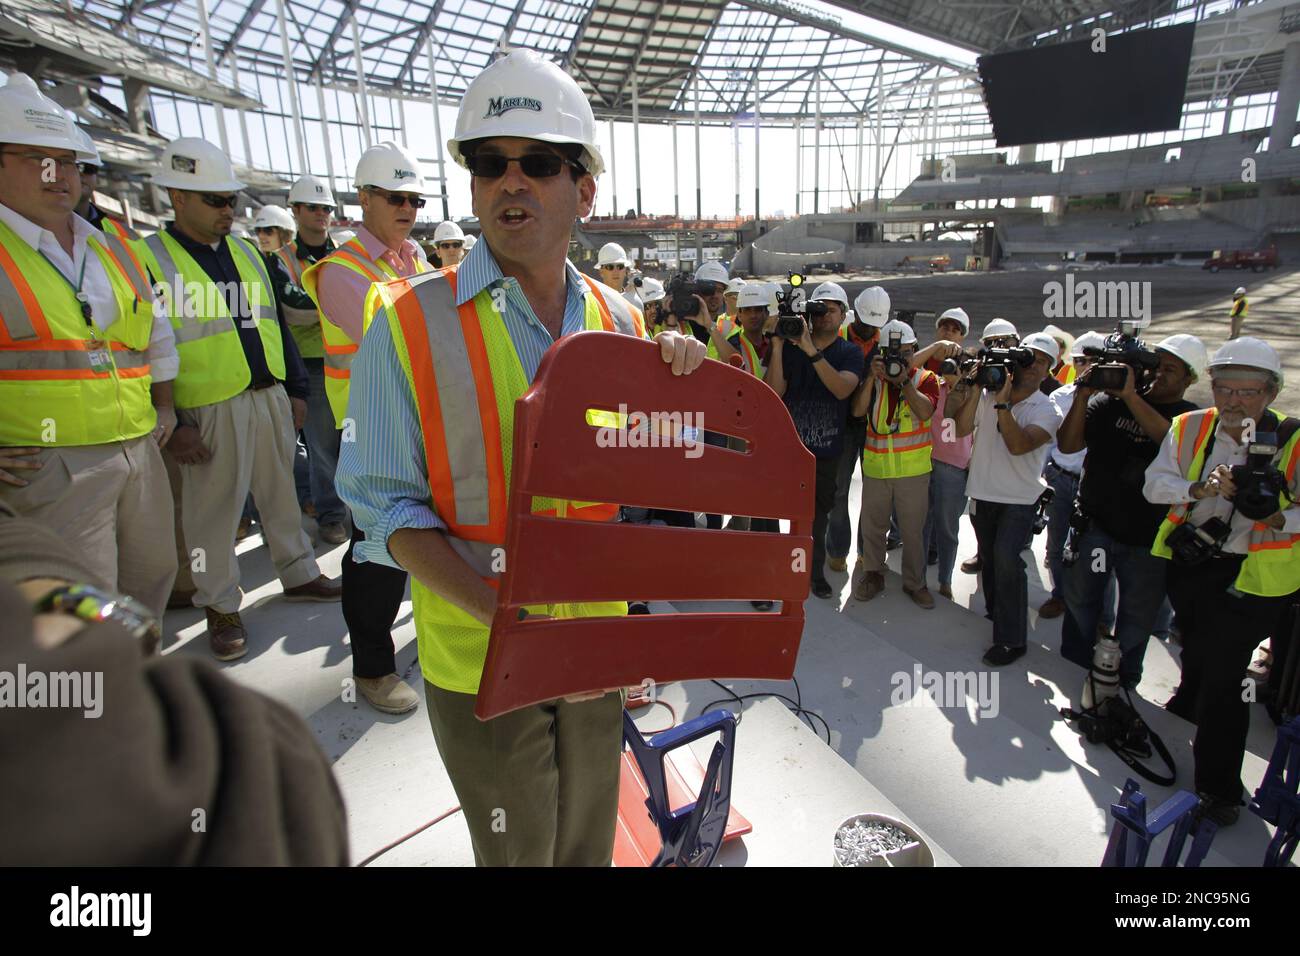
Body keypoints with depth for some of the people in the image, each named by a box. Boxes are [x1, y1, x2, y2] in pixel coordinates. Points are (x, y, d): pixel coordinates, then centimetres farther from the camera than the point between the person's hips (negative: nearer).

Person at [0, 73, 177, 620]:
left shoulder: (113, 249, 15)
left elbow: (156, 334, 26)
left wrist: (163, 407, 17)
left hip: (141, 452, 6)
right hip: (49, 466, -6)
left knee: (153, 573, 17)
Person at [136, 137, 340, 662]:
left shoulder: (247, 253, 12)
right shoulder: (148, 259, -7)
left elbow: (277, 324, 17)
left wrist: (296, 390, 14)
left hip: (271, 398, 5)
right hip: (210, 411, -5)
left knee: (282, 493, 15)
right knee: (213, 509, 4)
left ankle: (299, 574, 31)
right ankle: (221, 607, 20)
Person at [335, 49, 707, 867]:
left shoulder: (619, 322, -1)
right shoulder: (409, 321, -13)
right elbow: (390, 508, -14)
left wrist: (679, 389, -15)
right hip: (479, 659, -3)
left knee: (588, 842, 26)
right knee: (518, 851, 19)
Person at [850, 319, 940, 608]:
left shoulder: (925, 378, 1)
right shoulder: (874, 378, 4)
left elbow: (925, 412, -16)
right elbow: (857, 410, -11)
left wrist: (903, 380, -22)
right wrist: (873, 377, -19)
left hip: (914, 470, -1)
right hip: (876, 467, 2)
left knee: (913, 530, 7)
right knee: (872, 525, 13)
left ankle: (915, 582, 24)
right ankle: (873, 574, 31)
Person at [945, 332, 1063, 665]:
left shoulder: (1046, 410, -7)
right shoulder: (988, 394, 0)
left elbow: (1018, 445, -23)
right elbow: (960, 429, -11)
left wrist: (1002, 404, -25)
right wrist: (976, 391, -17)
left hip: (1020, 497, -3)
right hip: (984, 491, 4)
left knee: (1005, 556, -19)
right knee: (990, 556, 16)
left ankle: (1012, 639, -10)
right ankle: (996, 612, 40)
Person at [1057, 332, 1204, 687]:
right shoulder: (1110, 401, 0)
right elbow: (1068, 445, -7)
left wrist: (1130, 395, -27)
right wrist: (1083, 396, -17)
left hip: (1148, 535, 0)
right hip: (1095, 522, 0)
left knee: (1139, 614, 12)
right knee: (1079, 595, 10)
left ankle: (1122, 675, 33)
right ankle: (1080, 661, 33)